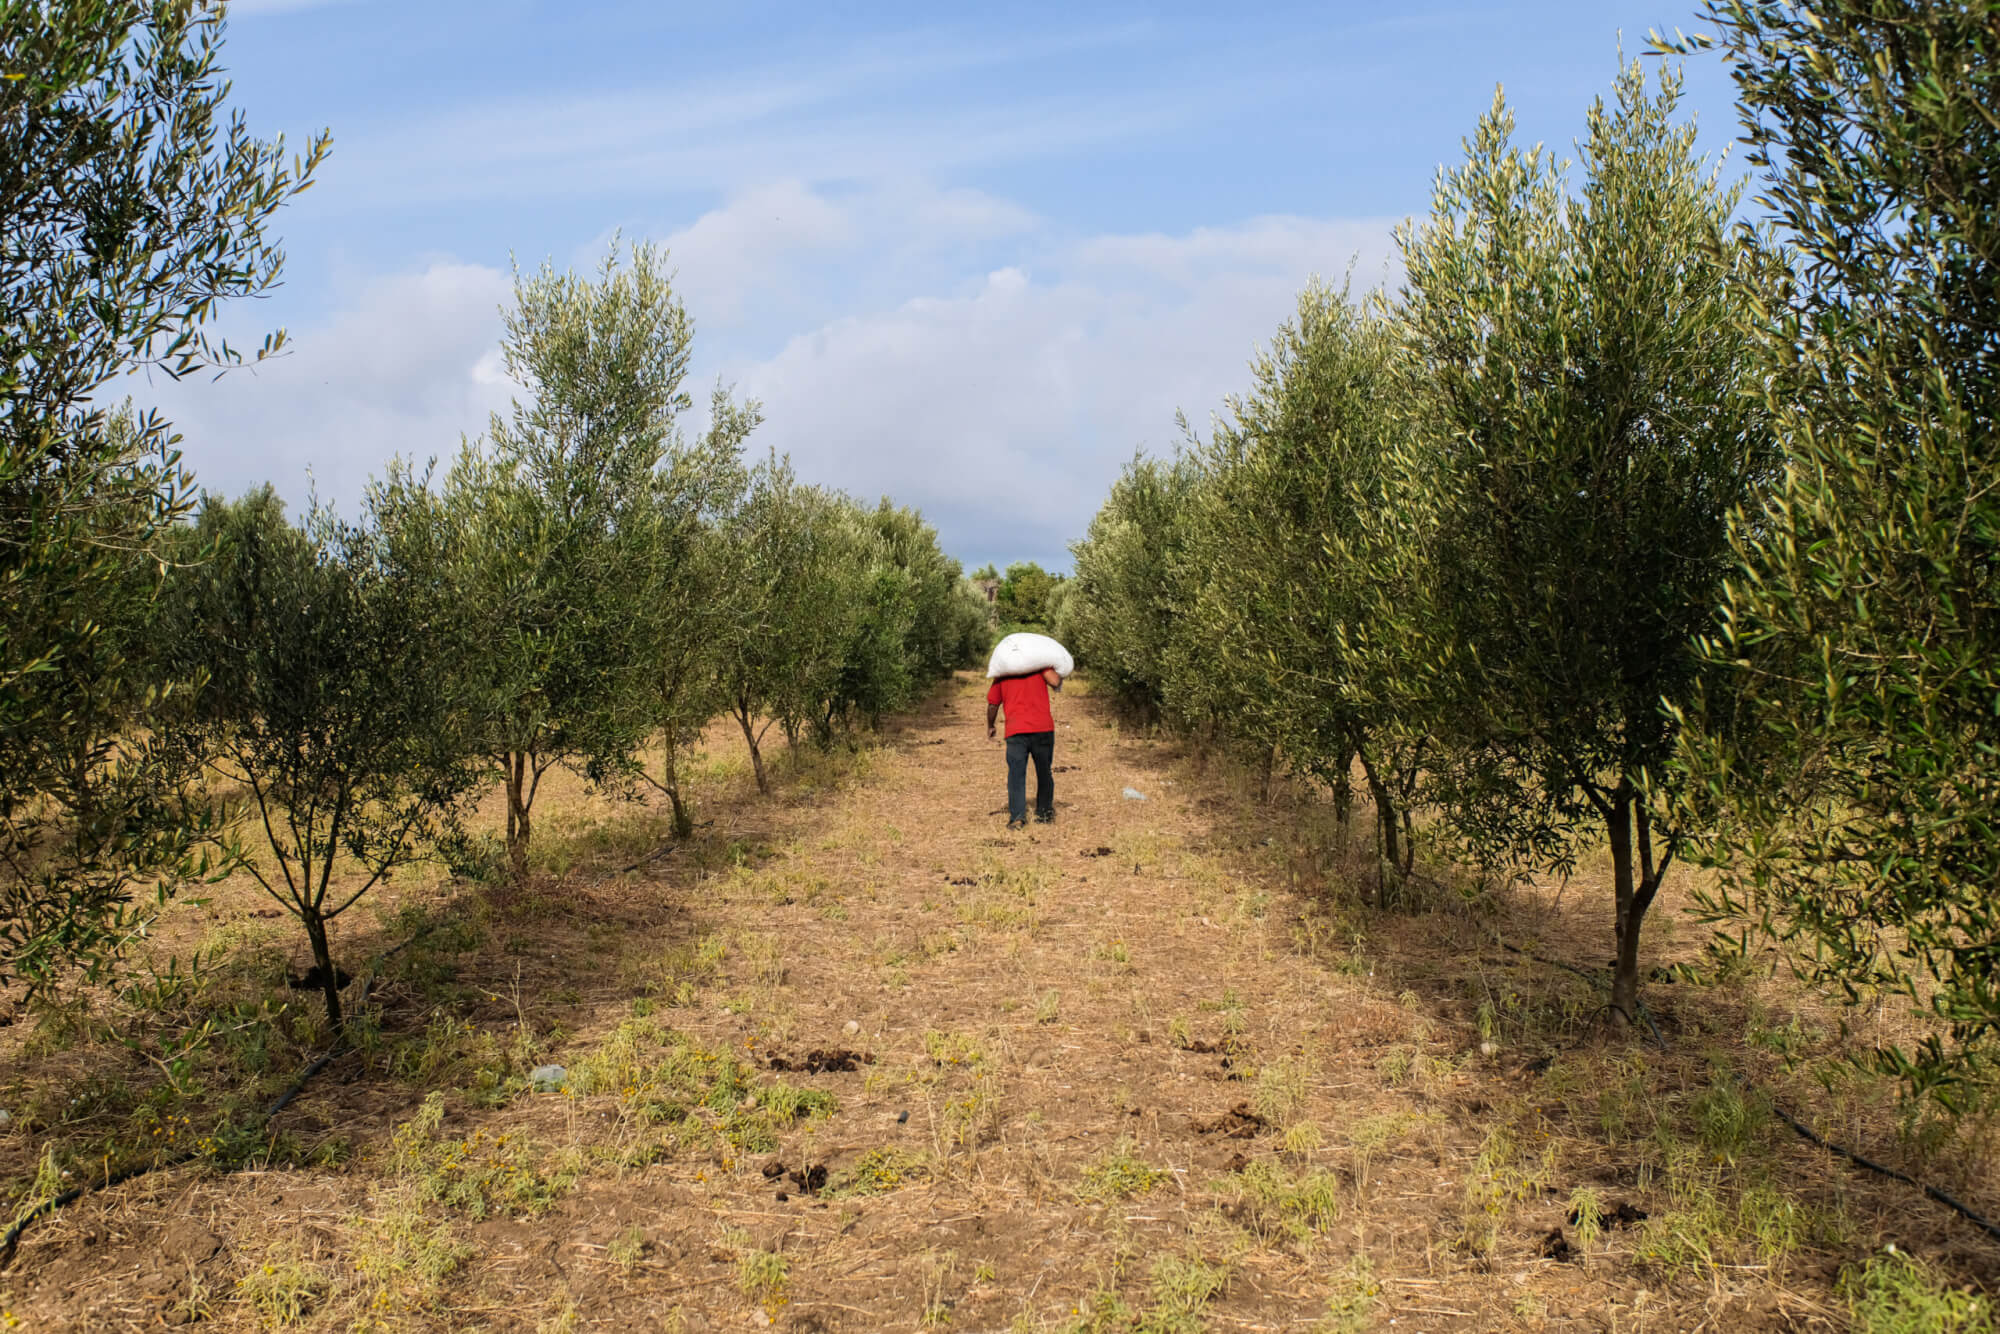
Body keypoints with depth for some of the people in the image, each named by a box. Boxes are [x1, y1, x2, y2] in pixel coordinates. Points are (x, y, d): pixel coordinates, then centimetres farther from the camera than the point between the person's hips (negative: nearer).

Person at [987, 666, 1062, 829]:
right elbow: (1054, 682, -11)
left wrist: (990, 726, 27)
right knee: (1044, 773, 15)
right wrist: (1060, 675, 12)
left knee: (1016, 775, 0)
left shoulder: (1002, 675, 12)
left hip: (1016, 731, 0)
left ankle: (1017, 816, -13)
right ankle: (1045, 813, 23)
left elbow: (992, 705, 12)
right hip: (1043, 728, 0)